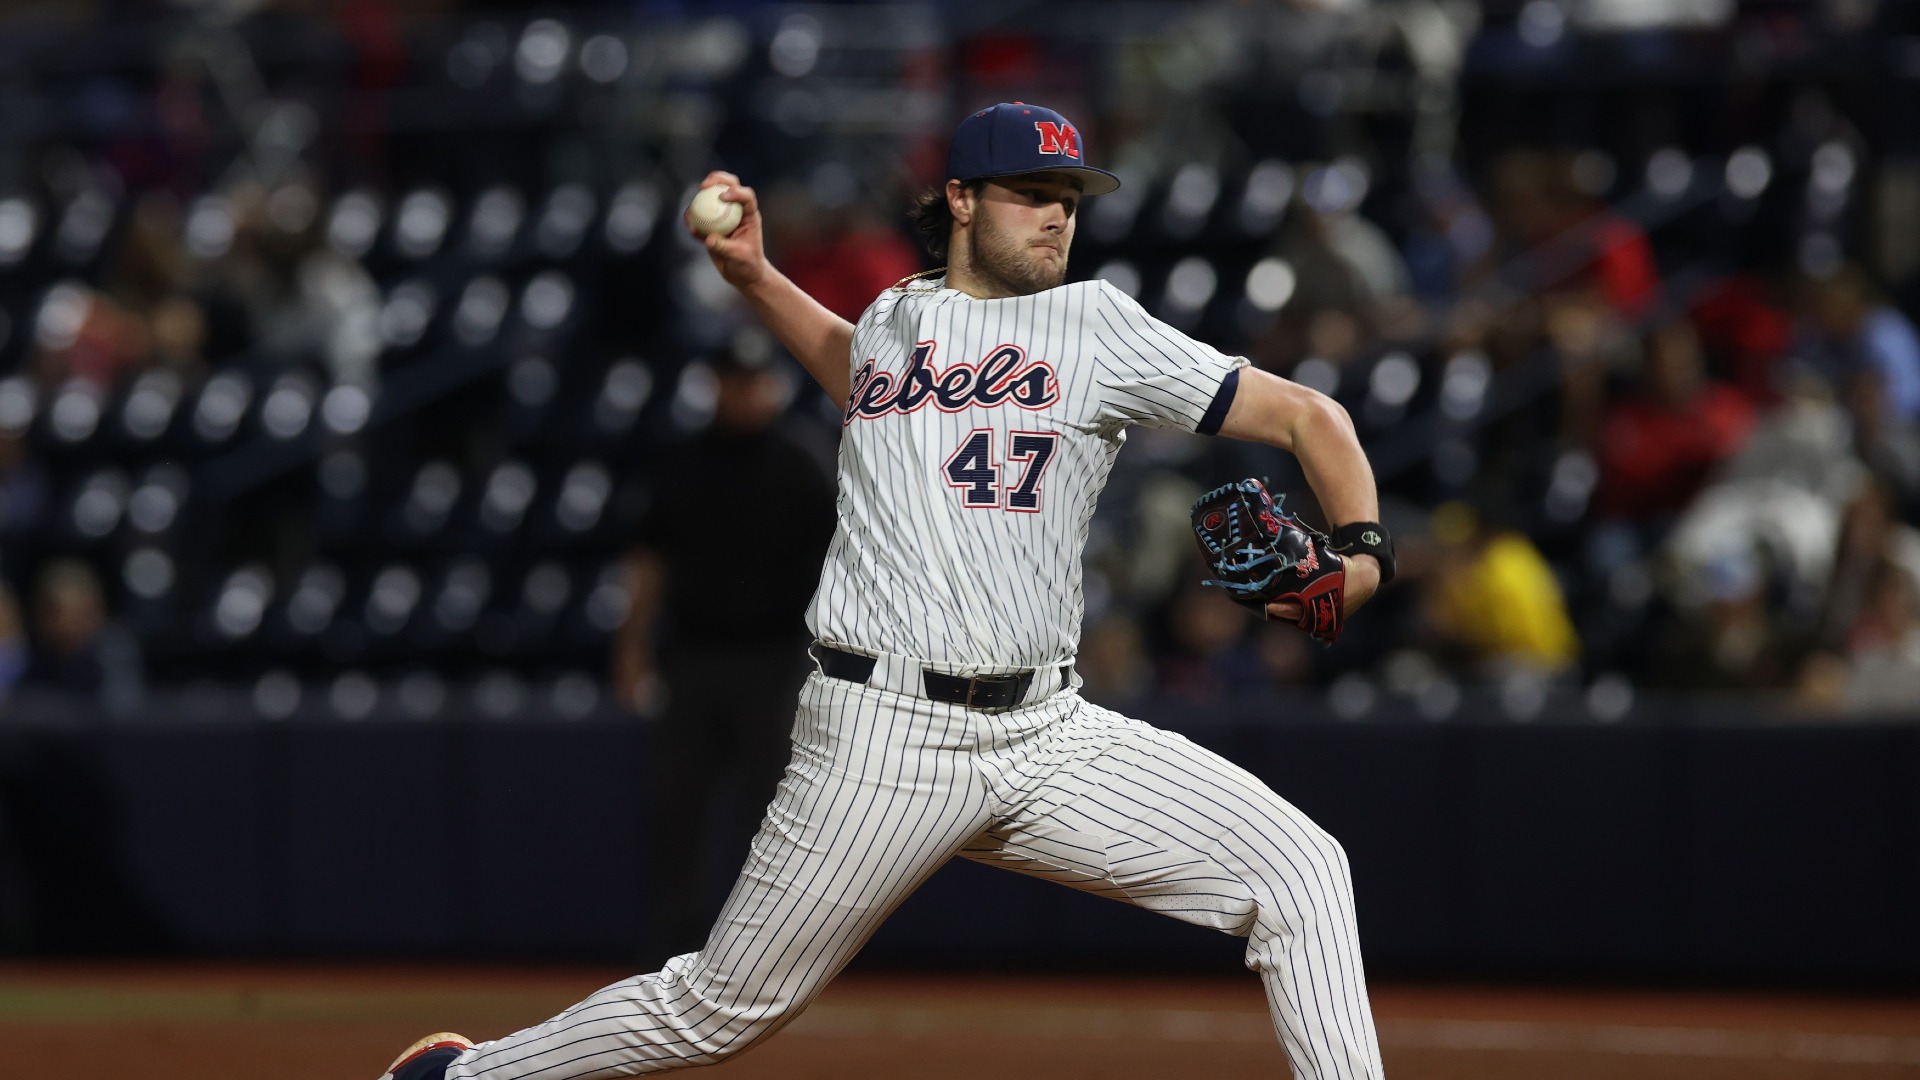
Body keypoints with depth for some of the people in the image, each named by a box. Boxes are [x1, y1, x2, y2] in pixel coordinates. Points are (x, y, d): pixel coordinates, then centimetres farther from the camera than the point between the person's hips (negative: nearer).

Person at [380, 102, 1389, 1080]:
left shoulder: (1095, 325, 4)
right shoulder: (891, 322, 12)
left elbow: (1306, 415, -1)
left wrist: (1360, 551, -17)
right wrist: (753, 276, 27)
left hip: (1045, 737, 1)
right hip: (884, 736, -1)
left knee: (1301, 869, -15)